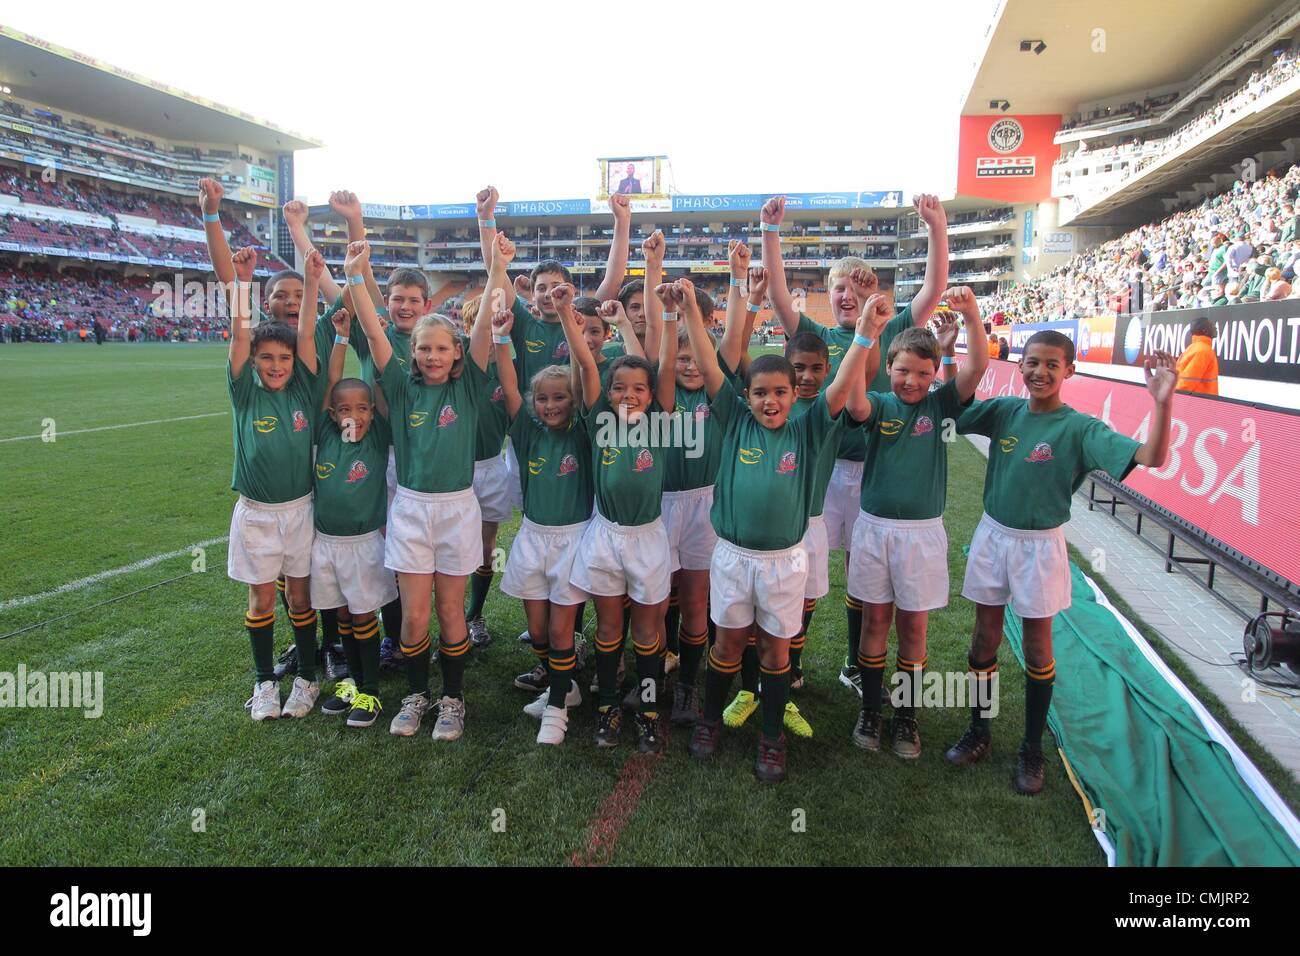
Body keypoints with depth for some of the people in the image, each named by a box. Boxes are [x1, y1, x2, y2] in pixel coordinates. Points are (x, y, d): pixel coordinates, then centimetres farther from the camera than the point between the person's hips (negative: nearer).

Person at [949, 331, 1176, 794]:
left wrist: (1162, 402, -37)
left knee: (1037, 644, 7)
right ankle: (979, 732, 28)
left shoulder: (1079, 428, -13)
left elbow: (1152, 457, -22)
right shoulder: (1004, 410, -2)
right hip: (992, 534, 3)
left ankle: (1032, 749, 23)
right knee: (986, 633, 12)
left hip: (1040, 544, -3)